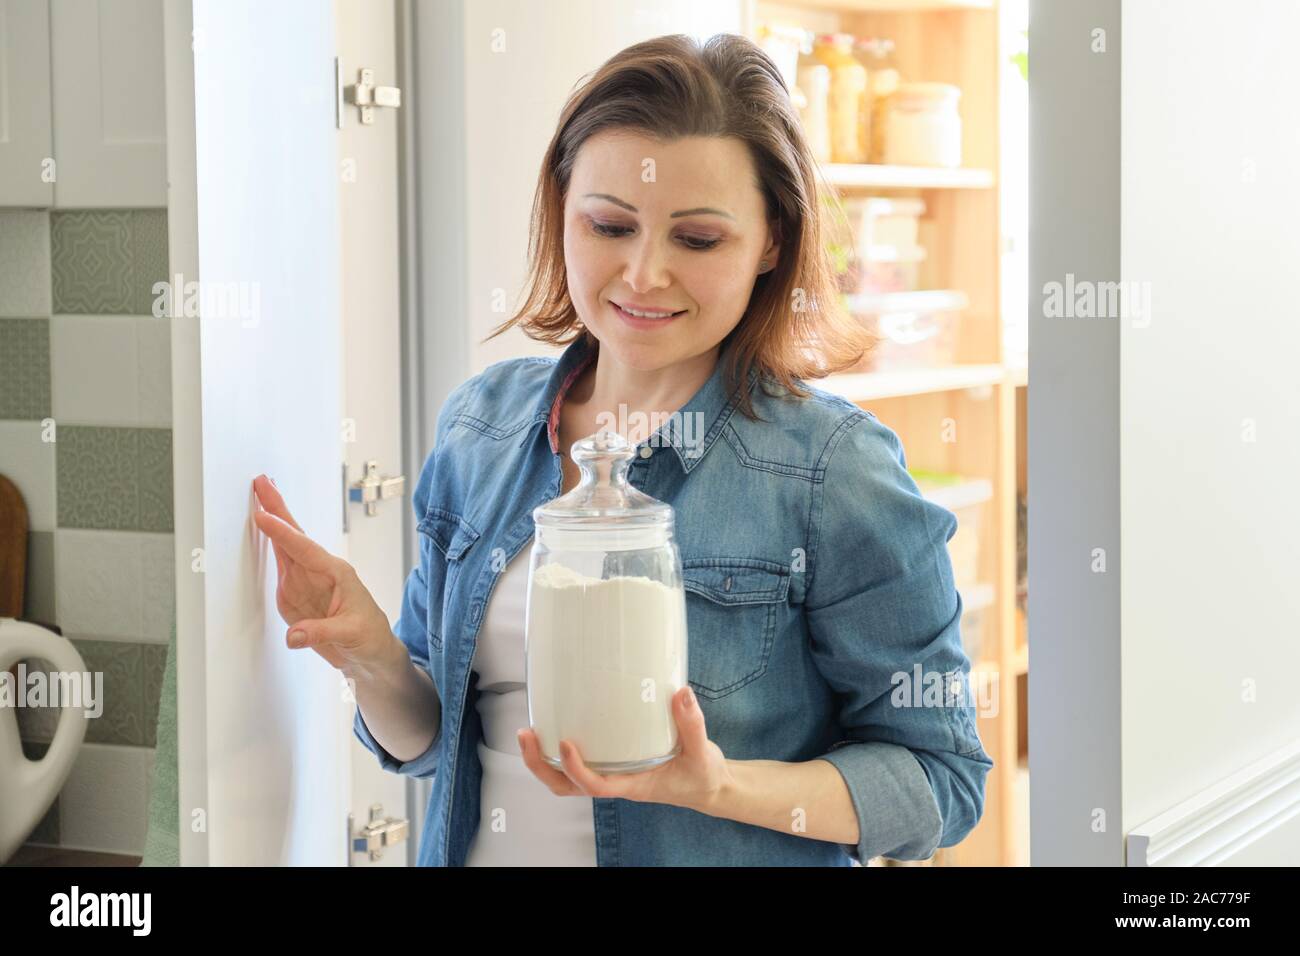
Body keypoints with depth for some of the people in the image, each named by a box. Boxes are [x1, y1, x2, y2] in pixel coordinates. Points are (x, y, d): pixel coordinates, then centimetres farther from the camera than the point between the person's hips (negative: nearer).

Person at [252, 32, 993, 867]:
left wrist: (724, 788, -27)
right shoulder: (484, 423, -4)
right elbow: (436, 740, 3)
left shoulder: (837, 474, -19)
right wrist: (373, 657, -16)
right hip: (481, 848, 4)